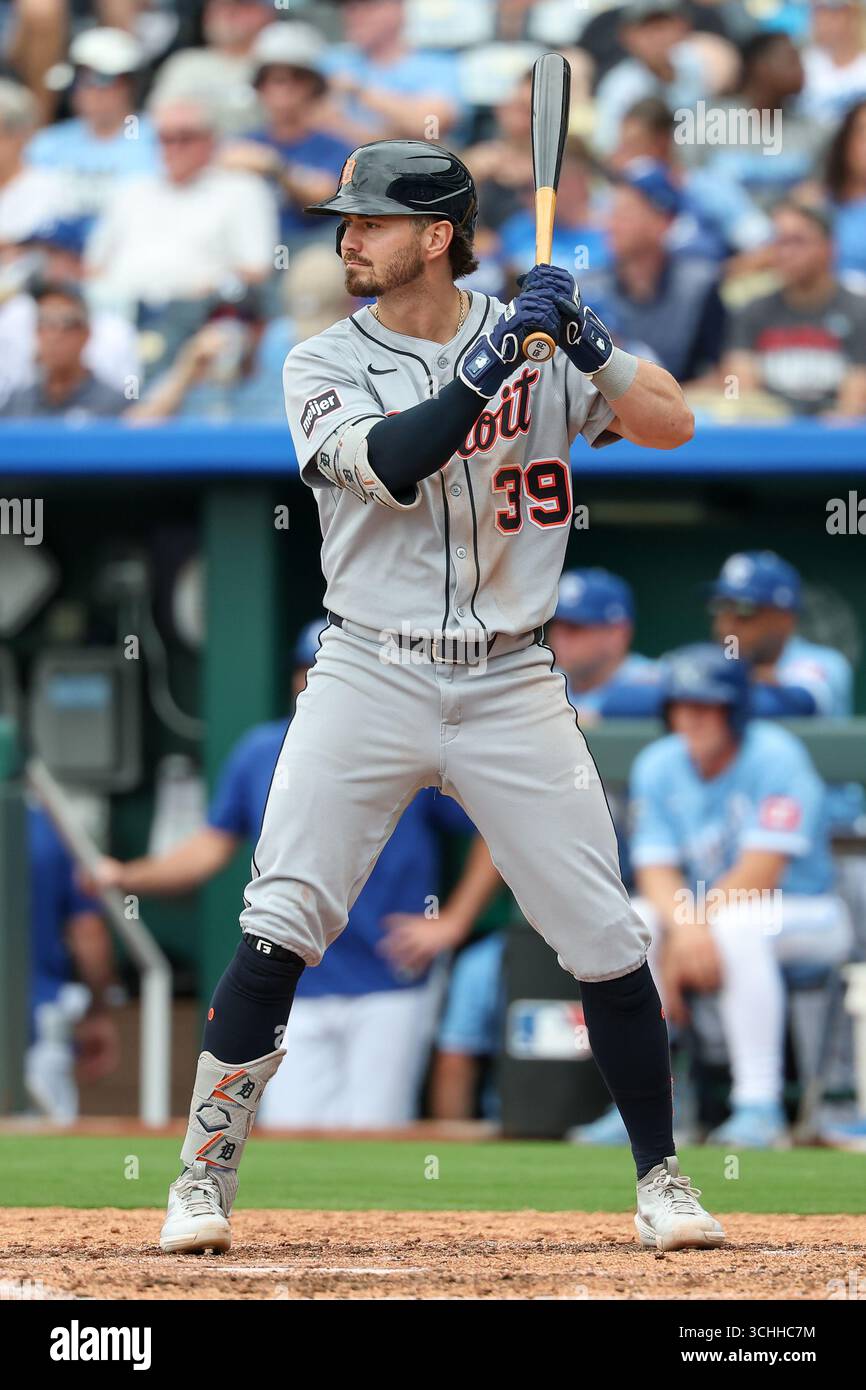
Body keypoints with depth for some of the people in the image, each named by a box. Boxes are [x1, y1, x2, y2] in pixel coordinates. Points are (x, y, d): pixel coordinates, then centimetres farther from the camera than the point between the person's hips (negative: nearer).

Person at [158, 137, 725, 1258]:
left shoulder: (538, 341, 5)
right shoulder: (323, 366, 1)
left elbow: (669, 425, -4)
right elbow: (390, 462, -18)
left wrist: (589, 343, -19)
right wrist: (498, 357, -24)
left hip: (510, 690, 1)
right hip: (371, 677, -1)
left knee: (607, 942, -1)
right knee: (278, 930, -13)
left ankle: (660, 1182, 14)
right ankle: (205, 1174, -4)